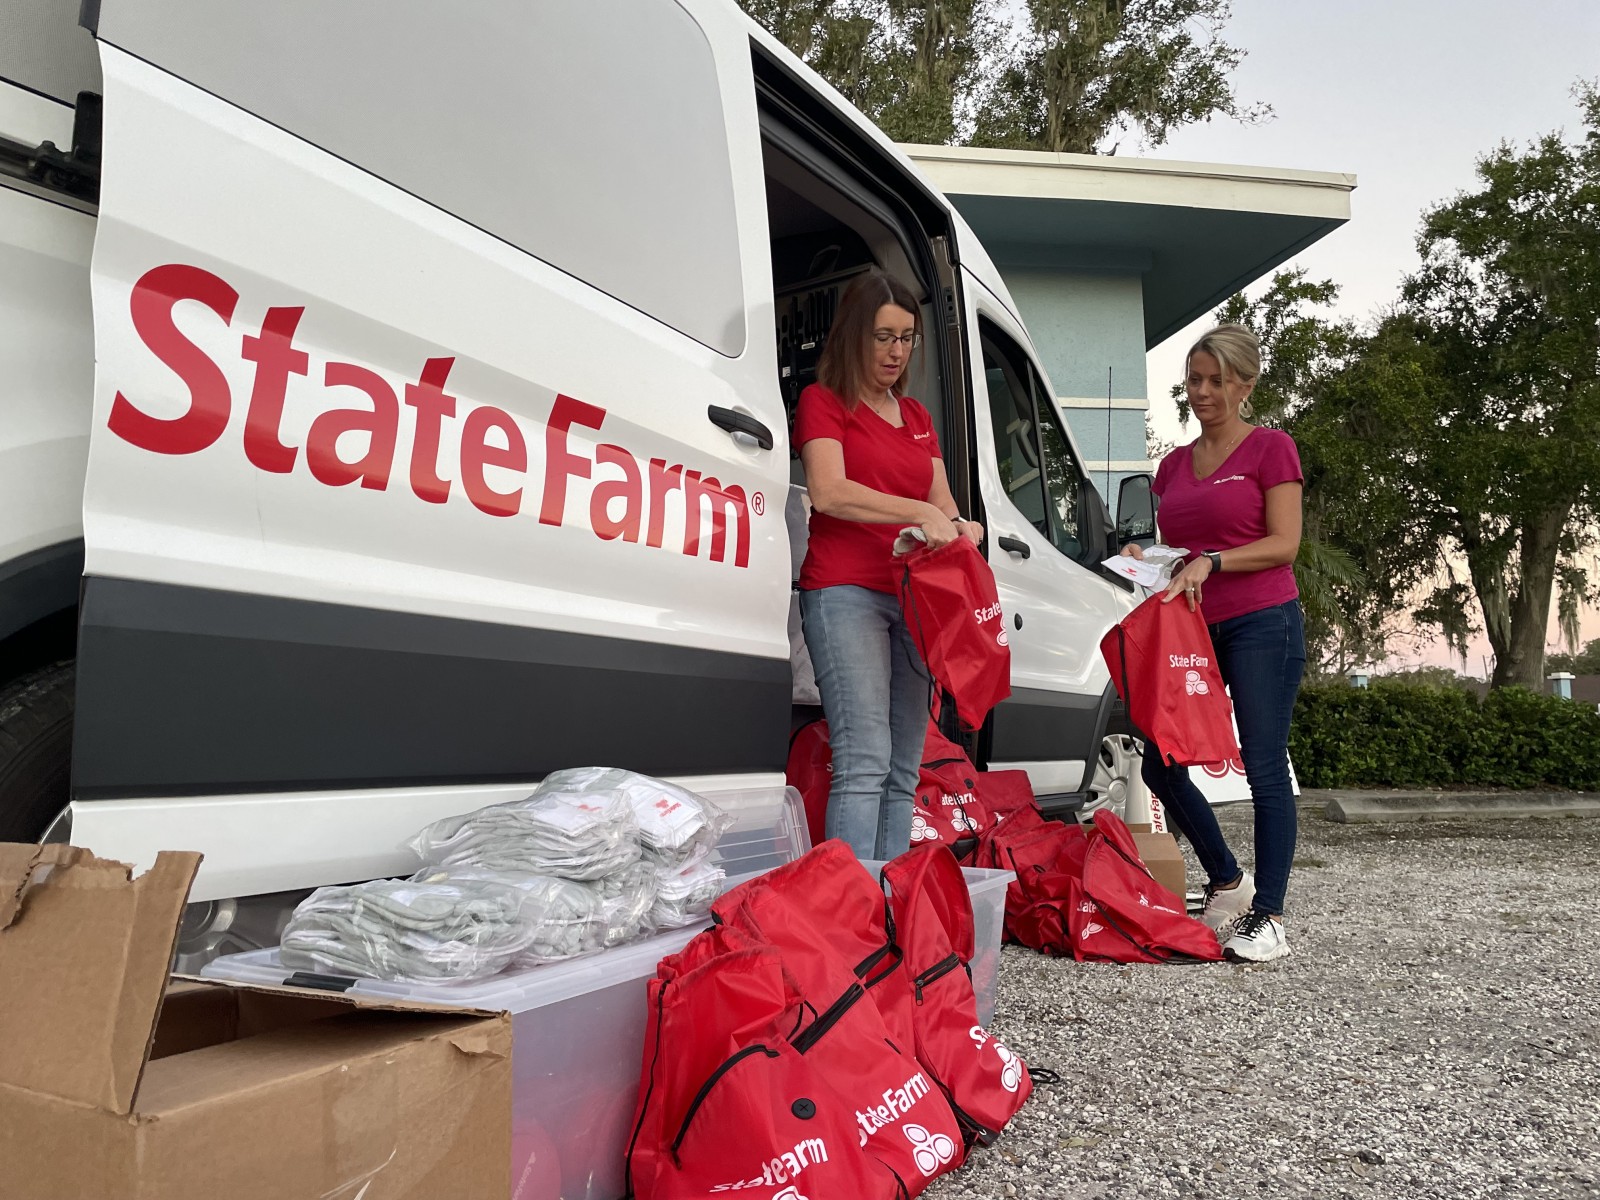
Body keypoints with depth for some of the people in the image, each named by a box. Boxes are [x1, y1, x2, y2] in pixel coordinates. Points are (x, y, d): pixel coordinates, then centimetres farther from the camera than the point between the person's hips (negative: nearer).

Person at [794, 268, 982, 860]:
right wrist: (920, 513, -20)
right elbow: (828, 491, -13)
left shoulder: (917, 416, 24)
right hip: (845, 593, -6)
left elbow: (942, 501, 18)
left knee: (904, 772, 5)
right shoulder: (823, 401, 3)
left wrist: (958, 525, -6)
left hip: (913, 598, 7)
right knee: (865, 760, -15)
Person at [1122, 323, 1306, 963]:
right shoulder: (1175, 464, 17)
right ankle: (1228, 881, 23)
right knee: (1159, 762, 3)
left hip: (1262, 623, -6)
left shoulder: (1270, 448, 0)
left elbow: (1284, 544, -7)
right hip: (1192, 628, 6)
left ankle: (1267, 917, 5)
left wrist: (1211, 562, -19)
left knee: (1265, 771, -4)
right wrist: (1143, 559, -1)